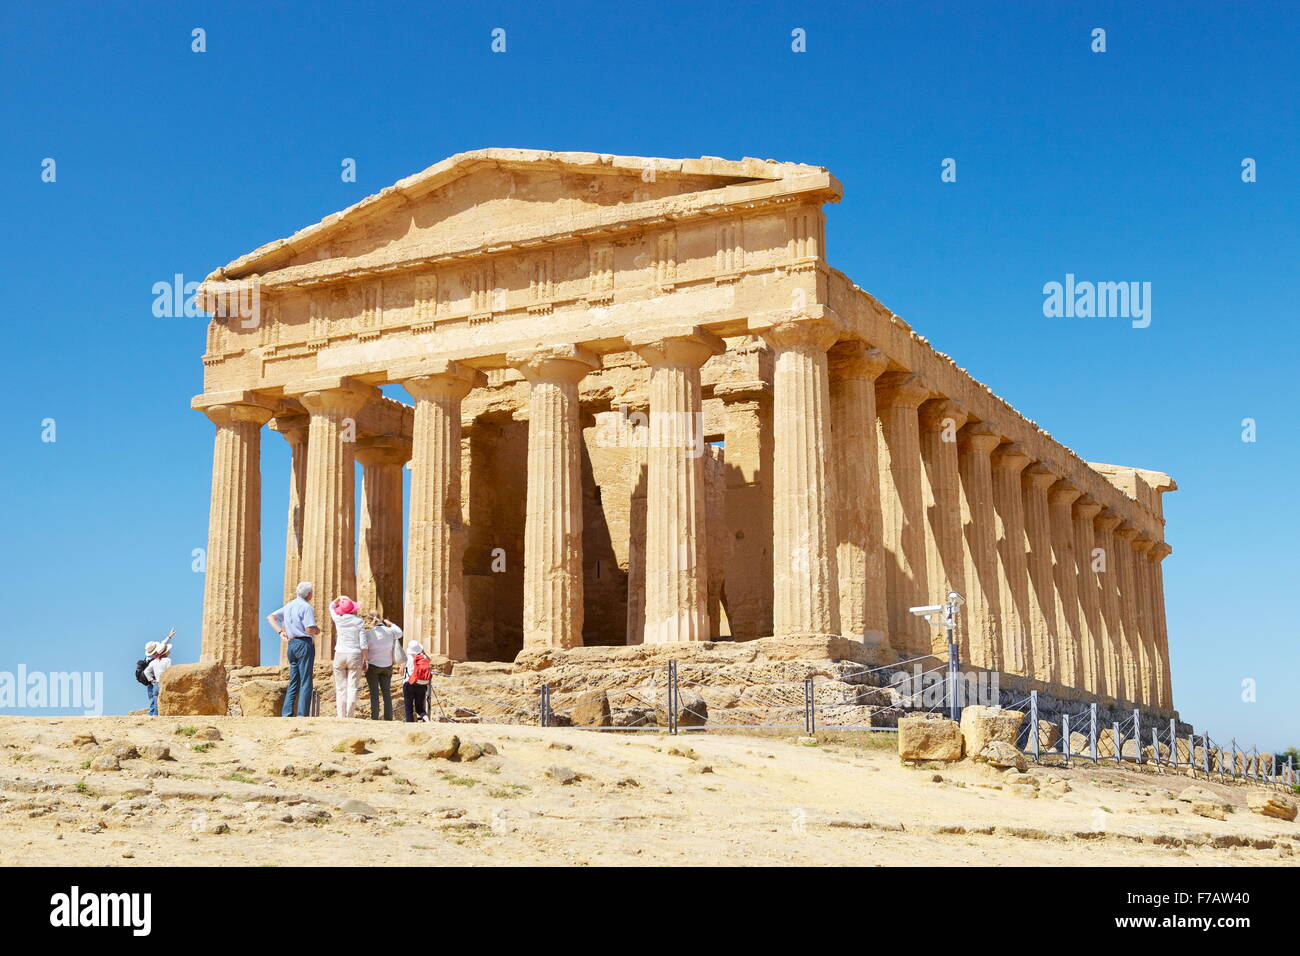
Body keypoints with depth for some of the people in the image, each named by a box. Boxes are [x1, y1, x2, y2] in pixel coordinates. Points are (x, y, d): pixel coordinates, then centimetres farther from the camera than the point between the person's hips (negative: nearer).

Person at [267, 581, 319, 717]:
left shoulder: (289, 606, 14)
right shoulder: (306, 607, -11)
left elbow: (271, 617, 19)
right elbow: (309, 629, -19)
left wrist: (280, 632, 11)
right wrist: (317, 630, 2)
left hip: (292, 644, 8)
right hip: (304, 644, -8)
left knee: (293, 682, 12)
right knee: (305, 683, -5)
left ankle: (286, 714, 7)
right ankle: (302, 715, -9)